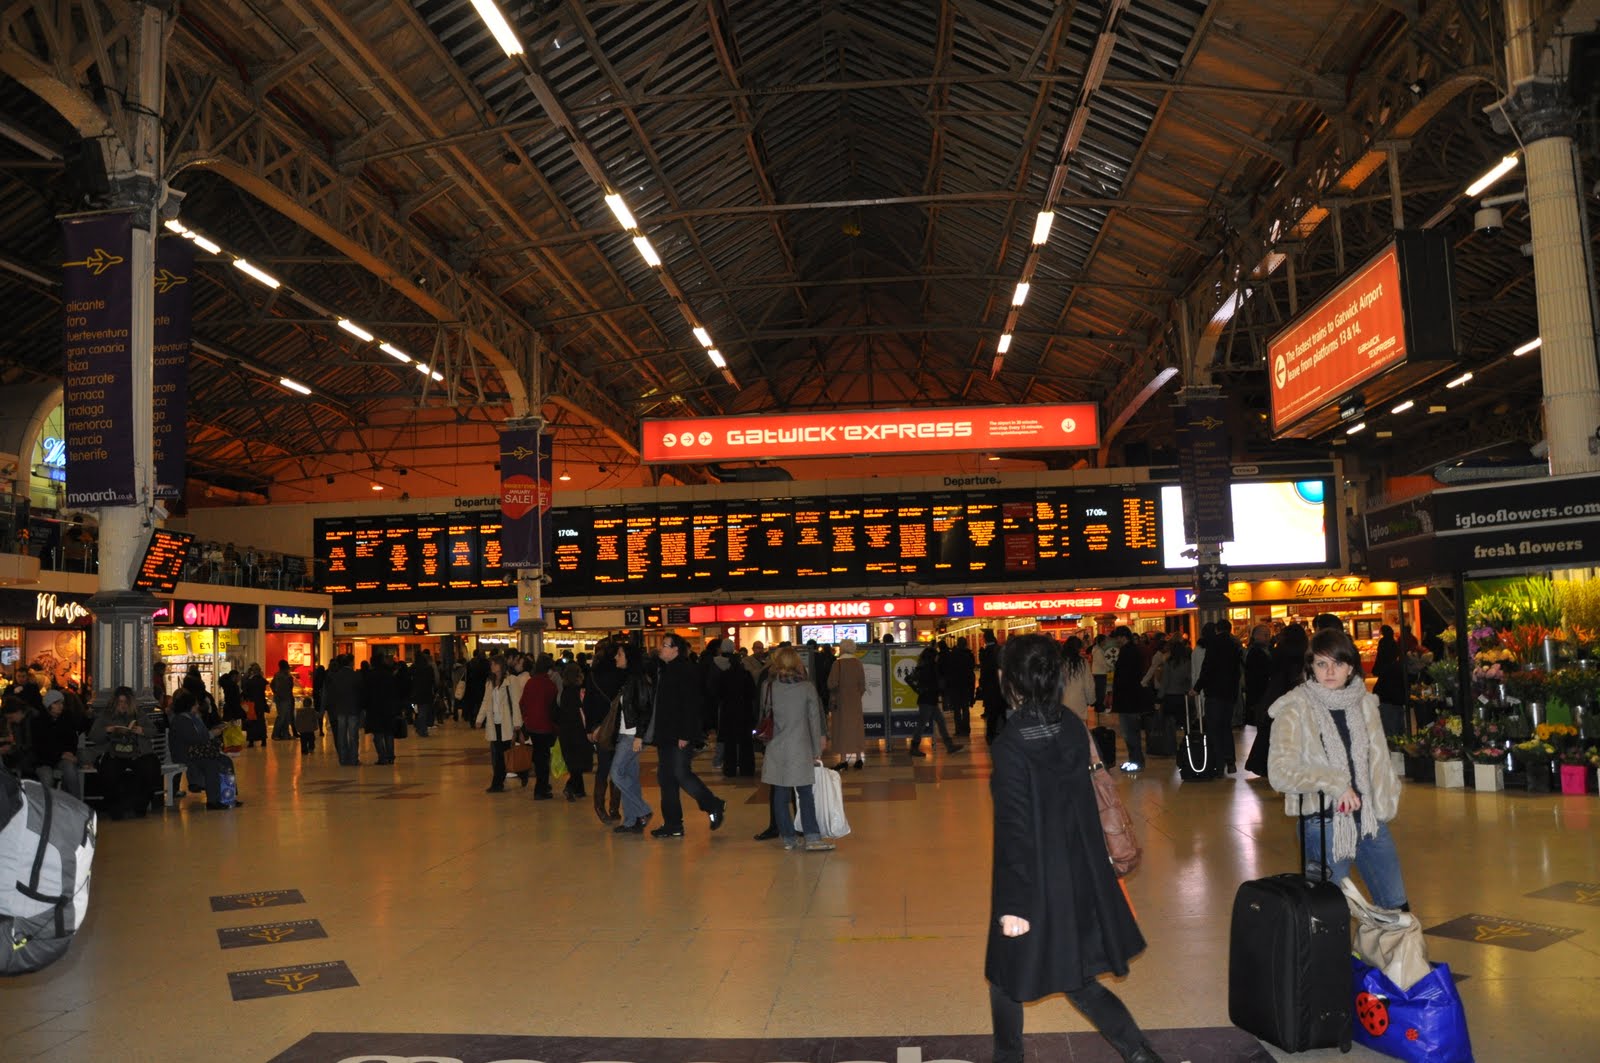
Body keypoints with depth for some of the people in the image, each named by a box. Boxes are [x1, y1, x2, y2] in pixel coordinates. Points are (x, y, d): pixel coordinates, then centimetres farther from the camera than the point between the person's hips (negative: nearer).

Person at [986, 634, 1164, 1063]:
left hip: (1034, 882, -6)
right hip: (1080, 876, 6)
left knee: (1006, 974, 17)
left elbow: (1013, 828, -21)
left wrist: (1011, 904, -16)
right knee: (1078, 979, 18)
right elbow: (1081, 800, 8)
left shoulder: (1010, 745, -21)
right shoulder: (1073, 729, -2)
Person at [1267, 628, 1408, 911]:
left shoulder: (1364, 702, 7)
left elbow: (1379, 760, 17)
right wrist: (1335, 783, -21)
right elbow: (1279, 773, -17)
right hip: (1323, 822, -5)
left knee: (1396, 908, 14)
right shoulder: (1295, 710, -9)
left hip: (1370, 819, 5)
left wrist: (1385, 802, 6)